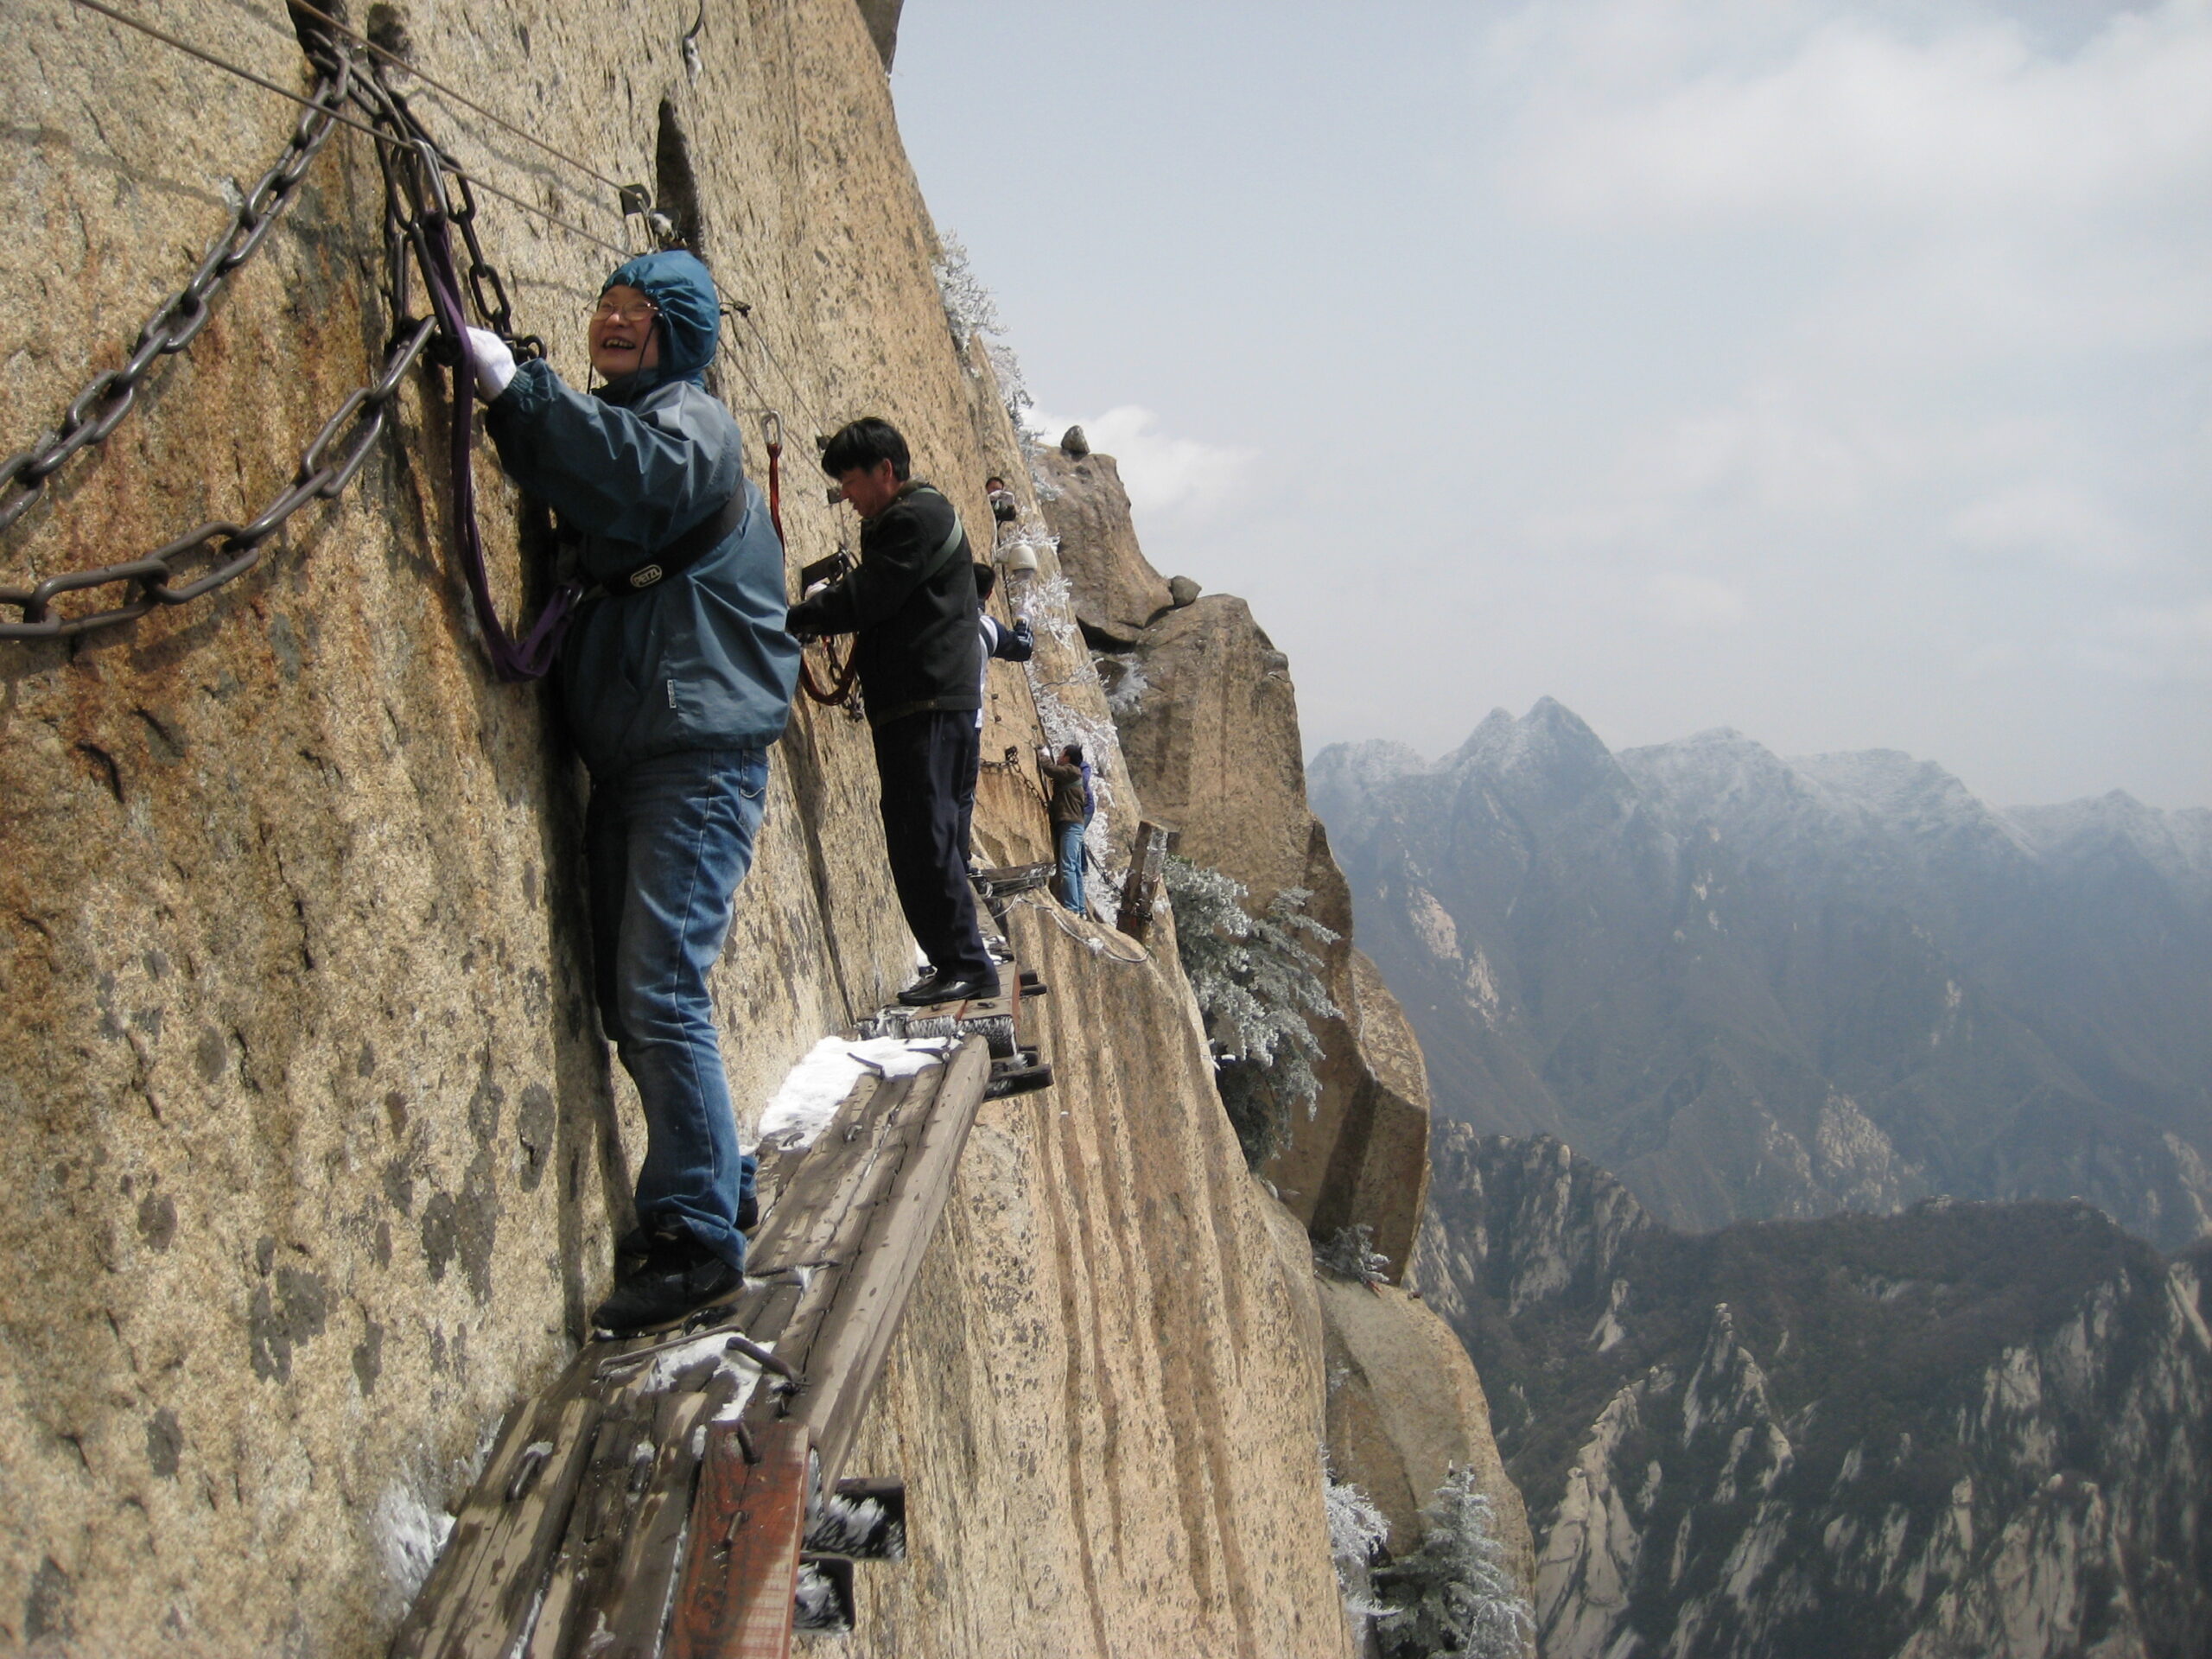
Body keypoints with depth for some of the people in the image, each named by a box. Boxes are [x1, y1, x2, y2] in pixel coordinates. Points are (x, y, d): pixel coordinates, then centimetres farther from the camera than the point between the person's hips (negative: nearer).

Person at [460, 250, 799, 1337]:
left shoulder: (692, 422, -5)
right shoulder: (613, 424, 23)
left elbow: (639, 475, -28)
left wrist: (512, 387, -30)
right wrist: (514, 420, 2)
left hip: (700, 756, -9)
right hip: (625, 759, 9)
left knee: (660, 992, -14)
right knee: (631, 1002, 10)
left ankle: (700, 1236, -9)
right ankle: (717, 1189, 23)